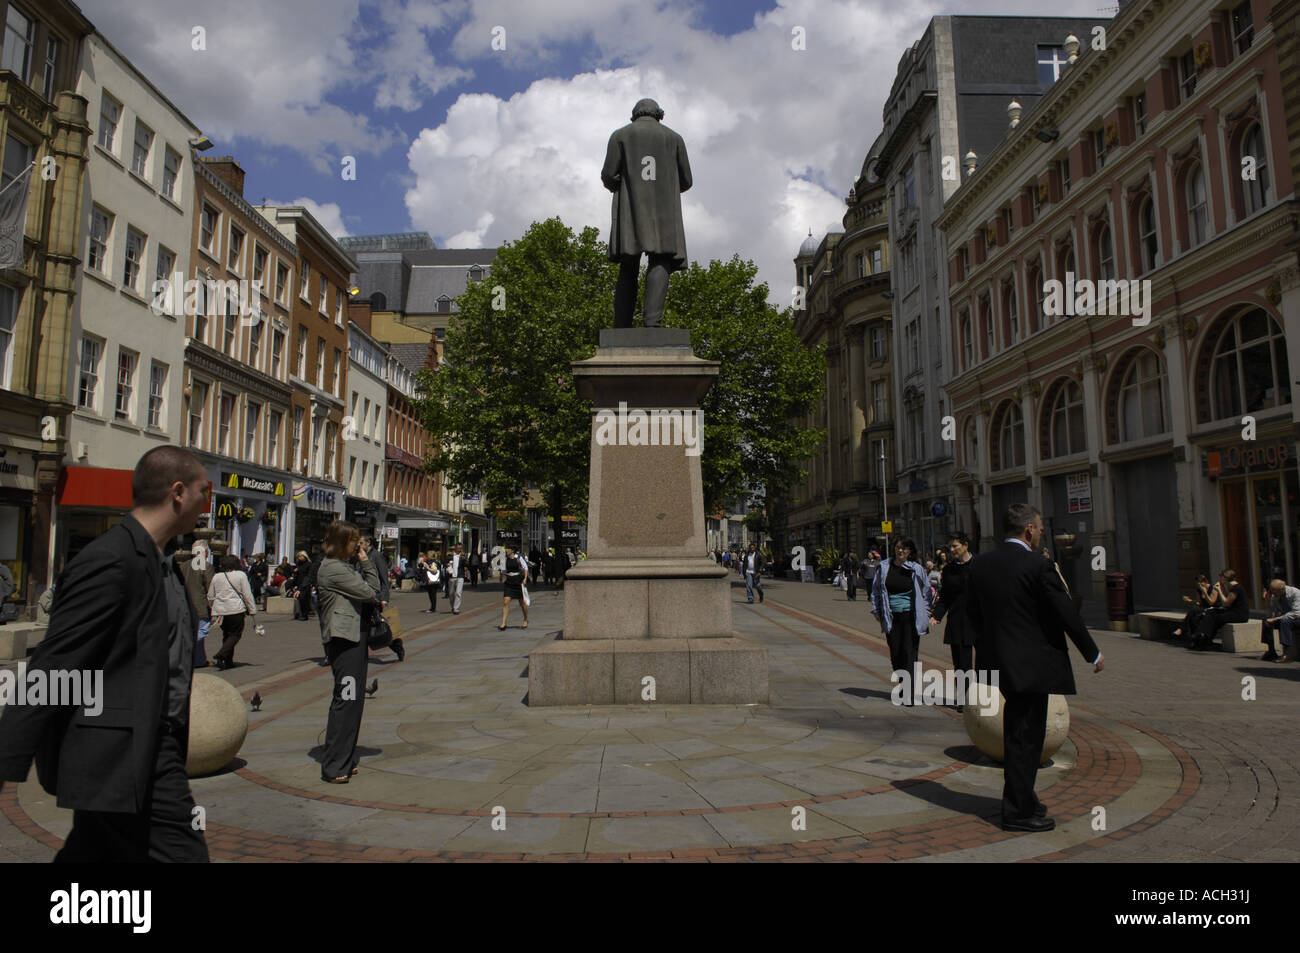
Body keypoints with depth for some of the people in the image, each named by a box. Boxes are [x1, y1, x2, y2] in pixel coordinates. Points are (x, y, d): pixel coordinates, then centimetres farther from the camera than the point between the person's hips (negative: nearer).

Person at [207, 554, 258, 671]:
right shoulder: (241, 575, -3)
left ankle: (228, 661, 15)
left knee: (226, 635, 15)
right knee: (235, 635, 0)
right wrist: (252, 610, 1)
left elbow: (210, 597, 14)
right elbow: (247, 595, -5)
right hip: (236, 610, -5)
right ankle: (219, 656, -17)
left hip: (220, 611, 5)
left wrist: (213, 609, 29)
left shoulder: (216, 577, 9)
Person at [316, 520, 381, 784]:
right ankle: (333, 767, -4)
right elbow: (369, 593, -13)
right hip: (343, 640, -11)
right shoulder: (333, 569, -12)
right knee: (346, 699, -9)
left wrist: (366, 562, 6)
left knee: (353, 699, 13)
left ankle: (346, 760, 22)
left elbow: (374, 590, 15)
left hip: (353, 638, 11)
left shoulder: (344, 567, 20)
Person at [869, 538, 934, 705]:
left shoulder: (917, 569, -1)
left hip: (911, 617, -2)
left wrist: (927, 611, 7)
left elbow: (926, 591, 11)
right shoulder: (884, 567, 5)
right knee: (895, 654, 5)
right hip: (891, 618, 2)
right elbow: (876, 589, 14)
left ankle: (910, 695, -5)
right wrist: (877, 611, 11)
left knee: (909, 654, -7)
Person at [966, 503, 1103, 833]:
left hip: (997, 662, 7)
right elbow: (1066, 614, -11)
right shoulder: (1039, 566, -16)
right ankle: (1019, 812, 12)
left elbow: (972, 612, 9)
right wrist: (1093, 653, 2)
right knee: (1025, 736, 3)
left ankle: (1021, 799, 31)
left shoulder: (978, 564, 3)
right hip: (1032, 664, -7)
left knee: (1017, 734, 19)